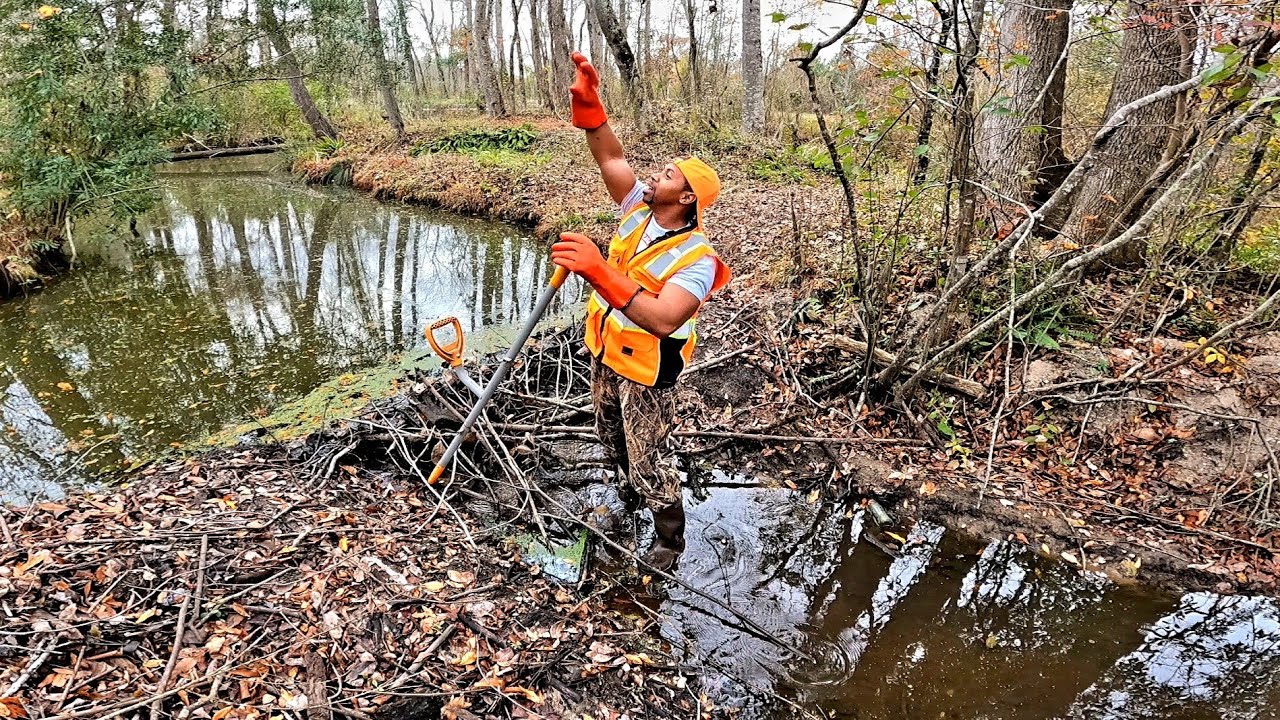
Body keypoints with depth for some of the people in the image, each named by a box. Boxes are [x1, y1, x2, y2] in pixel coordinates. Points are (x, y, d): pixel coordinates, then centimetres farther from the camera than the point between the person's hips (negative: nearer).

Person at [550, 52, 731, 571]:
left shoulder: (696, 259, -28)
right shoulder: (639, 206, -6)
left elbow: (662, 320, -42)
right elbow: (610, 157, -9)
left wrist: (599, 271, -50)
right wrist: (589, 107, -26)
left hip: (646, 369, -8)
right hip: (606, 353, 8)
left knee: (650, 458, 4)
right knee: (612, 438, 27)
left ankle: (669, 538, 28)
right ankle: (629, 495, 55)